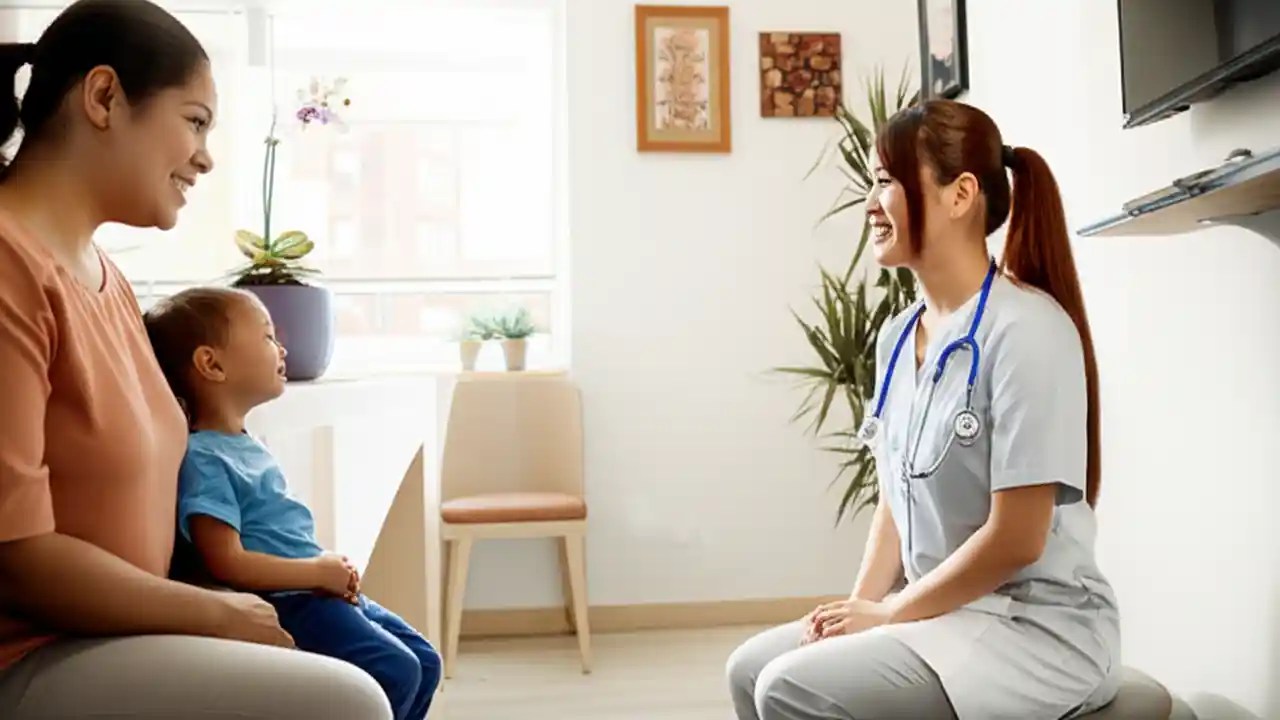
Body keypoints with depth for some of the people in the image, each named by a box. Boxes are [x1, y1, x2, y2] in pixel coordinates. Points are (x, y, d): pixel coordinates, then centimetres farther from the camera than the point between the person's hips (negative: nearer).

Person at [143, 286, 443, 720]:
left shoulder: (247, 446, 15)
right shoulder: (204, 458, -15)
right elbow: (228, 564, -22)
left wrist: (330, 567, 4)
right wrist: (319, 572, -17)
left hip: (322, 591, 10)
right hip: (285, 602, -10)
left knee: (425, 662, 10)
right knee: (396, 670, -20)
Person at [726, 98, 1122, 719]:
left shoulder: (1026, 329, -19)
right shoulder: (897, 336, 5)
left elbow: (1015, 540, -20)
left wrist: (888, 612, -11)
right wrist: (859, 605, -3)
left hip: (1038, 627, -7)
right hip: (941, 611, 7)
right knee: (751, 669, 1)